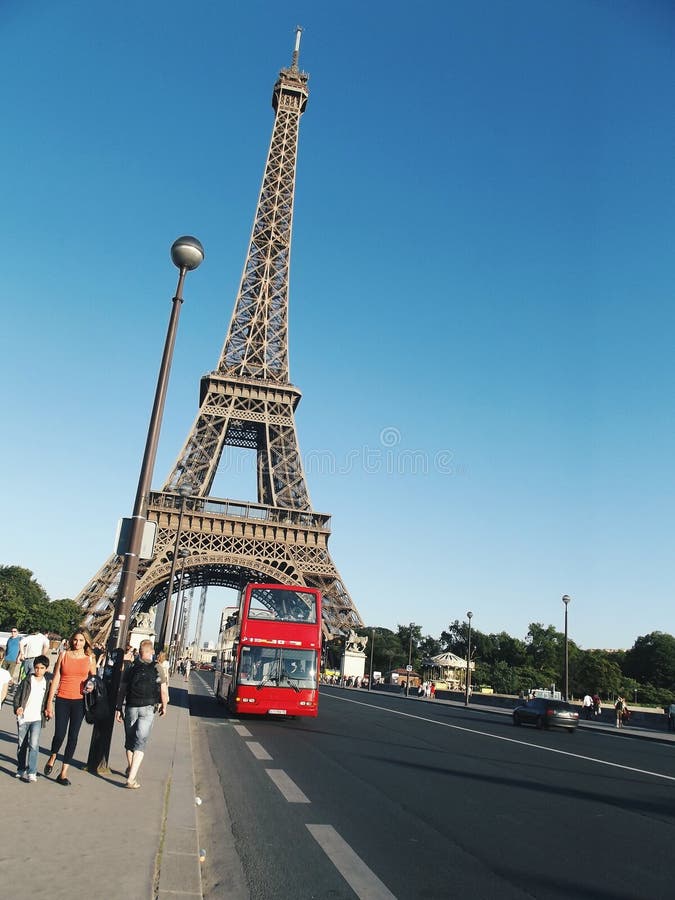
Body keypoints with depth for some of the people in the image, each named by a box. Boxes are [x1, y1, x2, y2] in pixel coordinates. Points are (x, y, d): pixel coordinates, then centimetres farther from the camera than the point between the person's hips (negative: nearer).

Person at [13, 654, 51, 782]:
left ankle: (31, 772, -9)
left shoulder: (47, 683, 4)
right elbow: (17, 696, -1)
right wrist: (17, 707, -16)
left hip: (37, 719, 0)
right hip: (23, 717, 1)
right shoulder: (27, 680, -1)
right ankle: (21, 770, 27)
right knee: (22, 745, 11)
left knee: (34, 745, -12)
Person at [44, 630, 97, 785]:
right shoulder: (64, 655, 1)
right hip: (62, 700, -1)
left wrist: (91, 686, -7)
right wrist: (50, 702, 1)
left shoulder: (90, 659, 4)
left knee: (73, 737, 2)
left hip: (79, 701, 1)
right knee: (59, 735, -4)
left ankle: (64, 773, 14)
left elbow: (94, 678, 16)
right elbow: (55, 679, 2)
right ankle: (52, 757, 30)